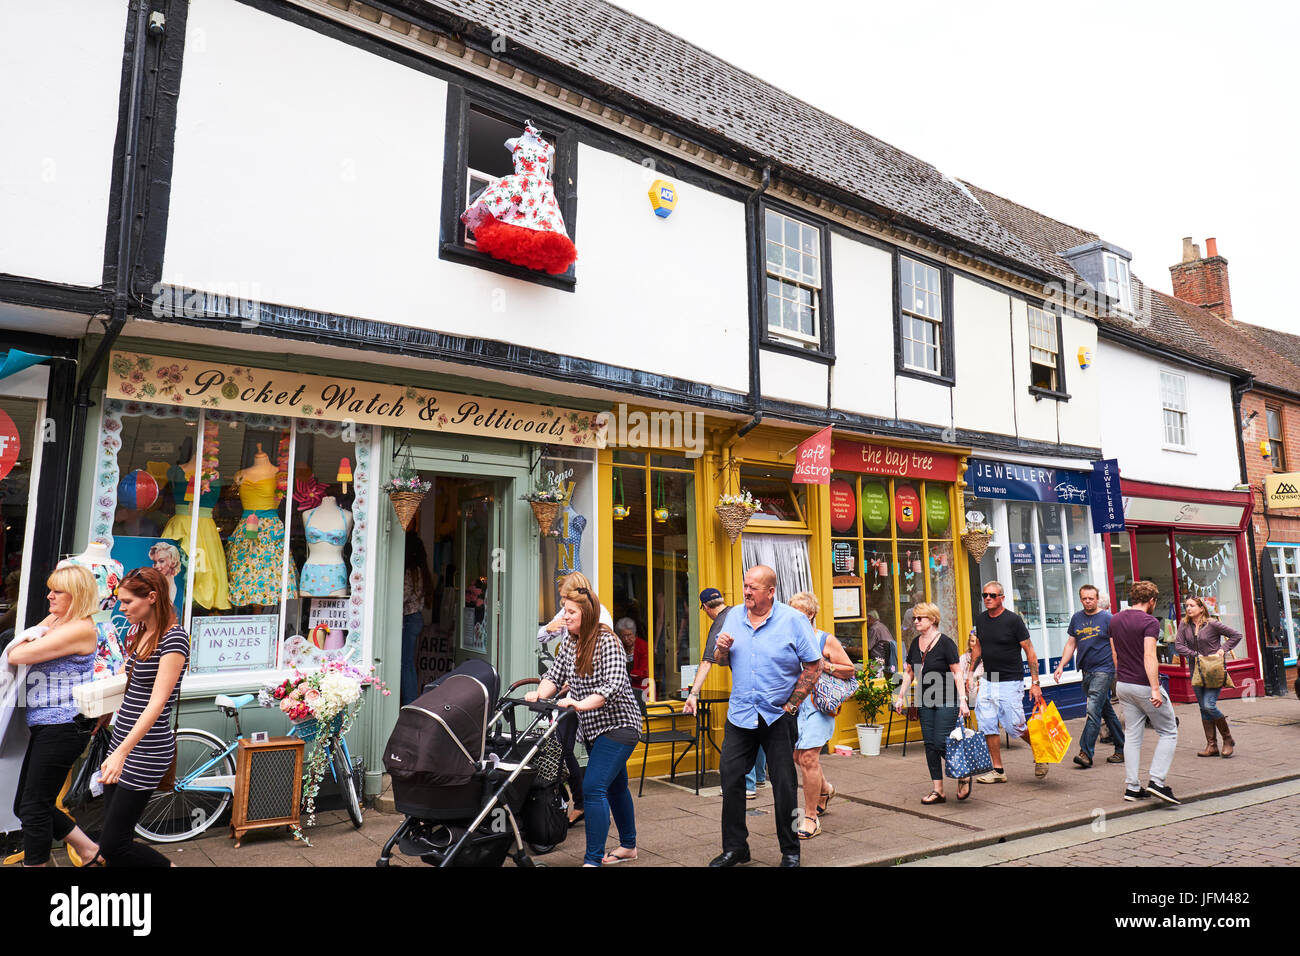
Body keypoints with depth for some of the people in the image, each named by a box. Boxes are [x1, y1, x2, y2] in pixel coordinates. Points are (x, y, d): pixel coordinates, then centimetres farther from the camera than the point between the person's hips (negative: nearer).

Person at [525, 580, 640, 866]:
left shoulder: (607, 641, -19)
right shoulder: (570, 642, 4)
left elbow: (614, 685, -29)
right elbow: (555, 675, 2)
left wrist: (581, 704, -39)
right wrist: (540, 694, -18)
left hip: (617, 725, -8)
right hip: (592, 728, 8)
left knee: (593, 787, -16)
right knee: (615, 786, 20)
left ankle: (593, 859, -9)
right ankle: (628, 846, 36)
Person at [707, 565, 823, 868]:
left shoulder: (793, 620, -8)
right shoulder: (734, 616, 5)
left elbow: (813, 666, -7)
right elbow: (721, 661, 14)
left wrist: (791, 705, -9)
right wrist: (722, 649, -10)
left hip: (778, 716, -3)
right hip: (740, 714, 4)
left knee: (783, 784, 4)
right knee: (730, 777, 2)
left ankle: (790, 851, 21)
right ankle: (735, 847, 18)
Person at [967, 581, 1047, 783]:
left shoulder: (1013, 620, -11)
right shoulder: (980, 620, 6)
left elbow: (1030, 652, -9)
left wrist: (1035, 683, -12)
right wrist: (971, 674, 16)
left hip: (1010, 682, -5)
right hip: (987, 681, 6)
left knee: (1015, 726, -3)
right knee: (987, 726, 2)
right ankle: (998, 771, 13)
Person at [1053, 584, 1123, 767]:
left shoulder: (1107, 618, -5)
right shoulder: (1076, 618, 11)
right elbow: (1071, 644, 15)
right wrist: (1061, 665, 7)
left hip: (1103, 670, -6)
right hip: (1086, 671, 6)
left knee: (1093, 710, -13)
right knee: (1107, 711, 14)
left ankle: (1086, 752, -14)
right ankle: (1121, 750, 24)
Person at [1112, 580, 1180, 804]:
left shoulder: (1115, 620, 10)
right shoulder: (1149, 622, -13)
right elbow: (1149, 657, -23)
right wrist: (1155, 689, -26)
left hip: (1123, 685, 7)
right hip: (1144, 686, -7)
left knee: (1132, 735, 10)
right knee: (1168, 733, 7)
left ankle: (1132, 787, 9)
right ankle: (1157, 781, -2)